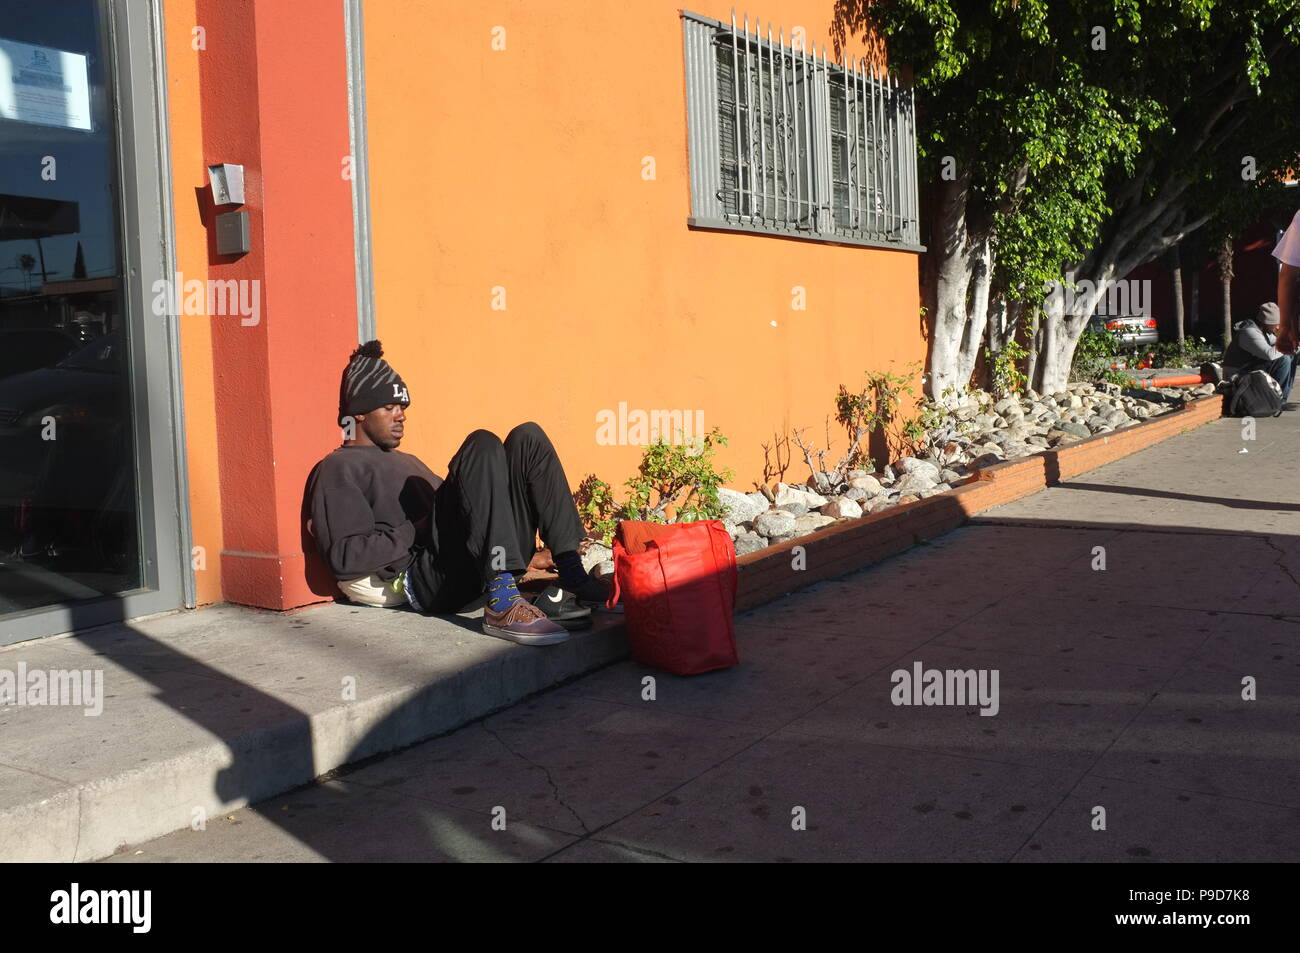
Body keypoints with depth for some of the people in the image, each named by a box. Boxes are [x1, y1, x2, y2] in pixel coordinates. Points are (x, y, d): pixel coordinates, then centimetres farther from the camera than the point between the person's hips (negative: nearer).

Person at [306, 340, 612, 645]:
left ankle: (572, 574, -14)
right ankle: (501, 603, -38)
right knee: (482, 444, -24)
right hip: (423, 579, -8)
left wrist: (525, 554, 19)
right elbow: (345, 556, -9)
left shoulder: (408, 462, 34)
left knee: (527, 439, -2)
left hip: (472, 571, 8)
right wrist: (417, 530, -9)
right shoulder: (338, 469, 6)